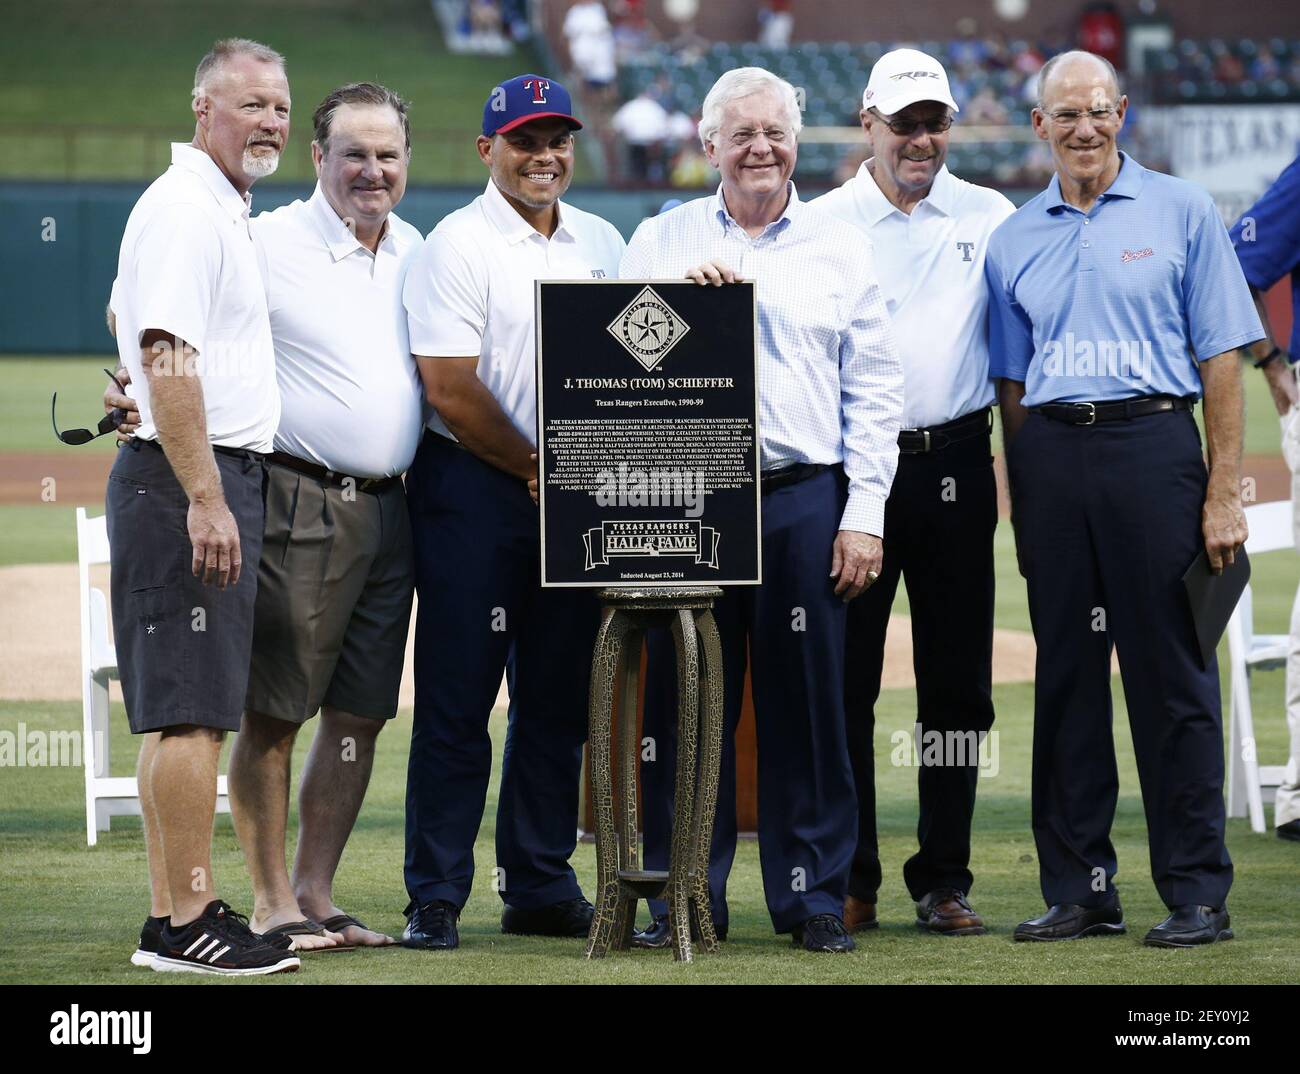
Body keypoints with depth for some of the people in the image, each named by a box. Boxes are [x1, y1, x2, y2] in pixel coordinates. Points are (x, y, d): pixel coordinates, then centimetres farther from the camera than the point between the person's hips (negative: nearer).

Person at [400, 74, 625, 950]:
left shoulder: (602, 244, 14)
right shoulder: (459, 245, -6)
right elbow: (451, 391, -12)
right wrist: (538, 471, -8)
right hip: (474, 491, -6)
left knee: (559, 700, 9)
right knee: (457, 698, -5)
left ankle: (540, 885, 17)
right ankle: (436, 899, -2)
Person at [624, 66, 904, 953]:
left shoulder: (841, 248, 11)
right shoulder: (661, 241, 12)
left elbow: (874, 391, 7)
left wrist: (864, 514, -1)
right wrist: (678, 294, -10)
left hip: (806, 500, 0)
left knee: (808, 700, 1)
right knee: (687, 698, 1)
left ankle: (814, 897, 8)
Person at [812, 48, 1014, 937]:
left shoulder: (992, 220, 9)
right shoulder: (822, 222, 5)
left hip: (955, 463, 1)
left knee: (958, 680, 3)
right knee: (844, 673, 0)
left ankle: (944, 880, 10)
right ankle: (849, 879, 7)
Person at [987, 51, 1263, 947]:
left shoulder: (1180, 212, 3)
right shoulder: (1016, 239, 13)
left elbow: (1221, 358, 0)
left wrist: (1223, 492, -7)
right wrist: (1023, 501, 9)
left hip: (1152, 445, -4)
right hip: (1051, 454, 4)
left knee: (1172, 673, -4)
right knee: (1066, 673, 6)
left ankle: (1198, 893, 0)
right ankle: (1079, 889, 12)